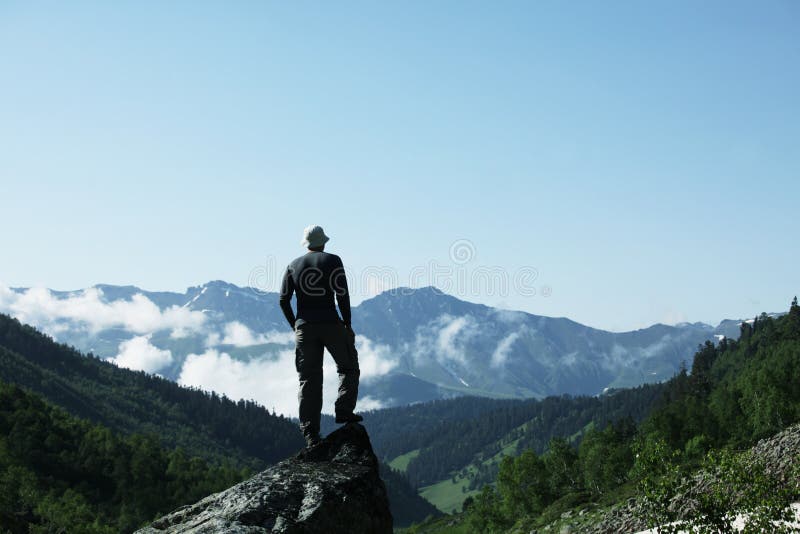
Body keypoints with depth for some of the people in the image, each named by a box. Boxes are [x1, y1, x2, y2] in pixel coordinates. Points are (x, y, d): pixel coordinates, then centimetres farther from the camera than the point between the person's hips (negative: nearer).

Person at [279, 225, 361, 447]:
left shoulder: (293, 265, 10)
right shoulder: (332, 261, 1)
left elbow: (283, 300, 5)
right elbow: (342, 295, -7)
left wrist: (295, 326, 15)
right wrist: (347, 324, 0)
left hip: (304, 326, 3)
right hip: (331, 324, -3)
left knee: (309, 380, 5)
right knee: (348, 367, 17)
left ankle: (311, 435, 2)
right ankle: (344, 410, -1)